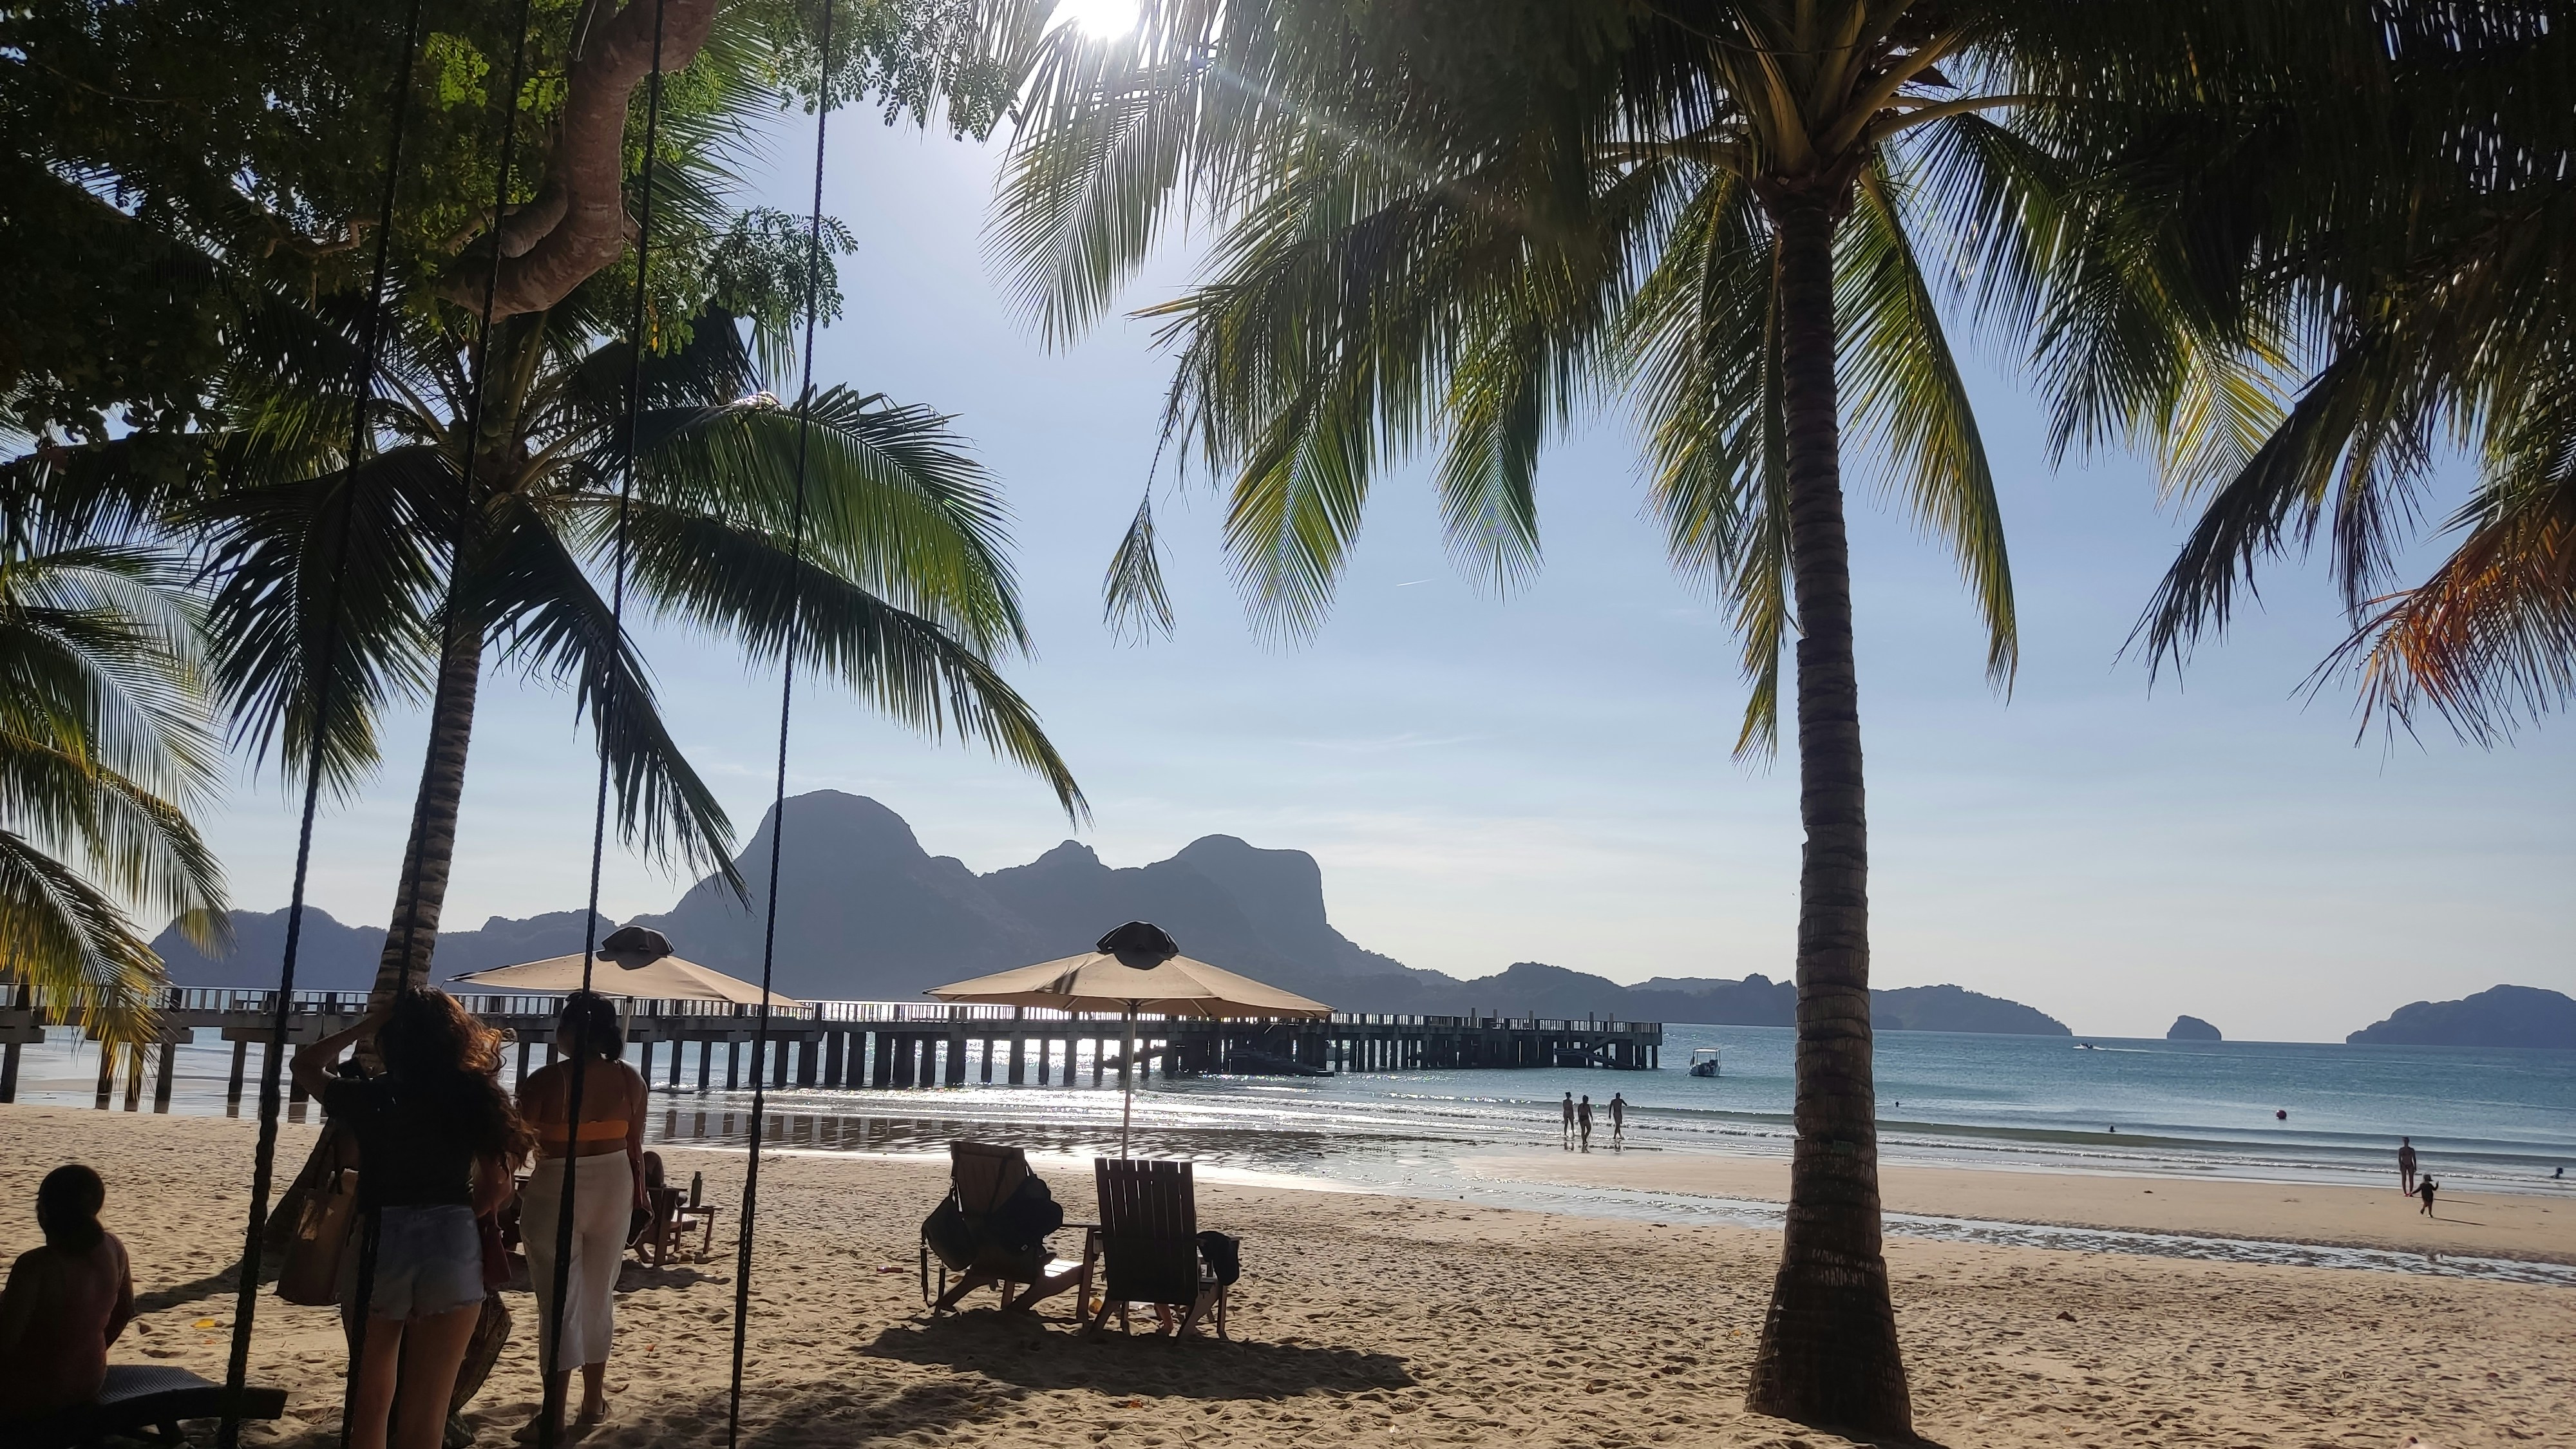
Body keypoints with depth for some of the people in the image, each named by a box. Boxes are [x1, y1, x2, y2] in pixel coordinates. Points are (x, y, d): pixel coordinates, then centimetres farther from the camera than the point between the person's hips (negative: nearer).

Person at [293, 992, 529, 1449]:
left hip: (379, 1247, 0)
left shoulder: (367, 1098, -3)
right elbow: (495, 1191, 0)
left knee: (371, 1402, 19)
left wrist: (367, 1024, 15)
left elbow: (305, 1065, 18)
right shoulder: (476, 1100, -2)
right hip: (454, 1250, 0)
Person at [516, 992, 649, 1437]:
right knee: (599, 1296, 17)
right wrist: (639, 1191, 17)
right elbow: (635, 1145, 3)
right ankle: (593, 1401, 28)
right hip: (613, 1188, 4)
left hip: (556, 1191, -4)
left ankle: (555, 1415, 3)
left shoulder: (545, 1080, -16)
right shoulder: (630, 1079, -4)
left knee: (559, 1302, 3)